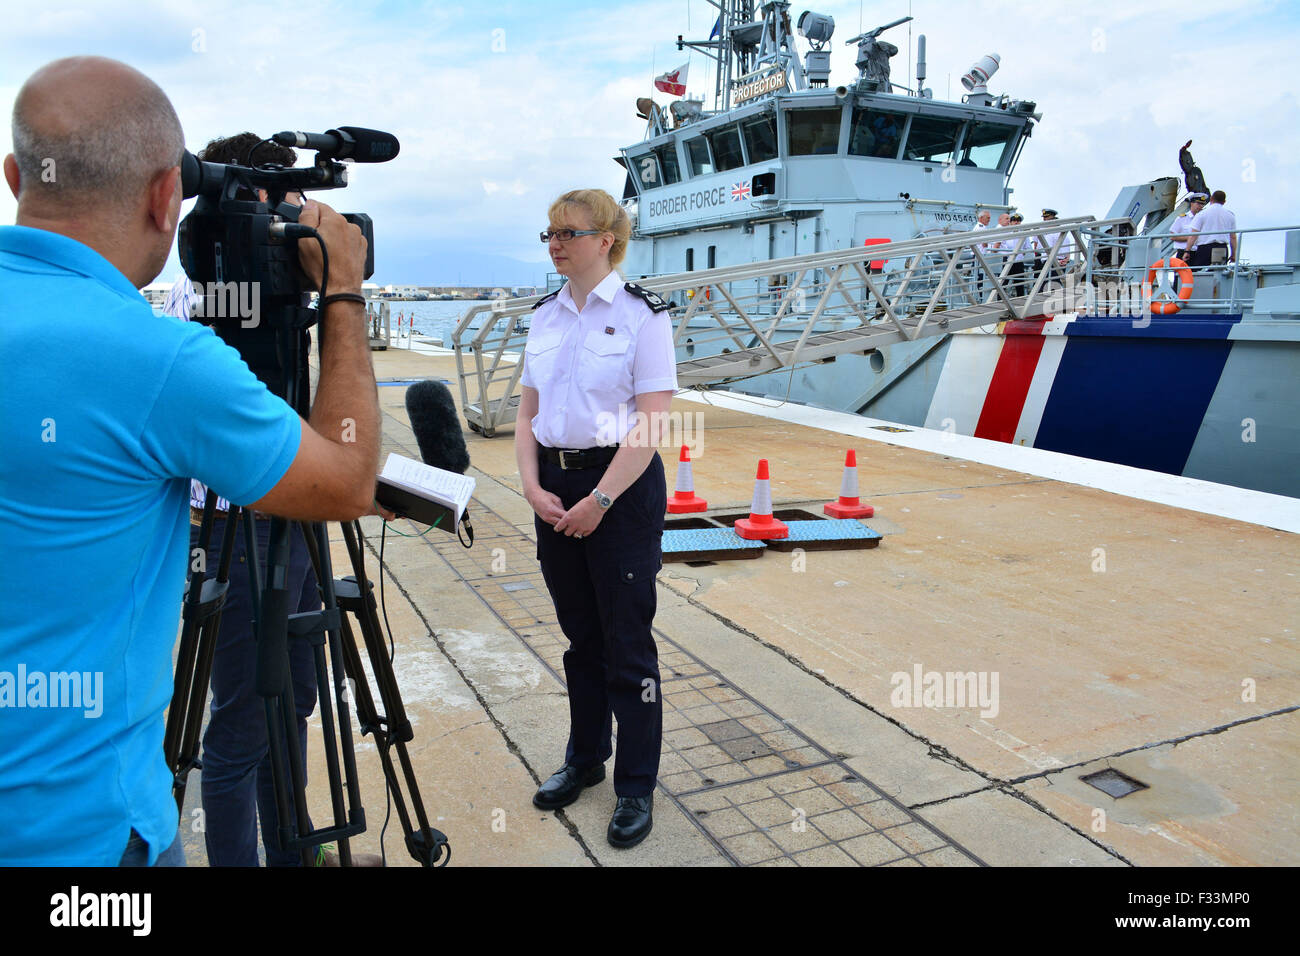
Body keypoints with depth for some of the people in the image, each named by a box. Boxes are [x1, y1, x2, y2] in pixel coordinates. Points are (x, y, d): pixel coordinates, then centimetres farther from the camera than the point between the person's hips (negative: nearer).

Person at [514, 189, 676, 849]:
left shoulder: (641, 315, -7)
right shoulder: (544, 317, 10)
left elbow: (650, 424, -13)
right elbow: (527, 411, 11)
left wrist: (600, 500, -16)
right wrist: (533, 485, -3)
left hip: (622, 485, -5)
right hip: (555, 487, 6)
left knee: (626, 642, 2)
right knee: (579, 636, 16)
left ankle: (636, 785, 18)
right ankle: (585, 758, 34)